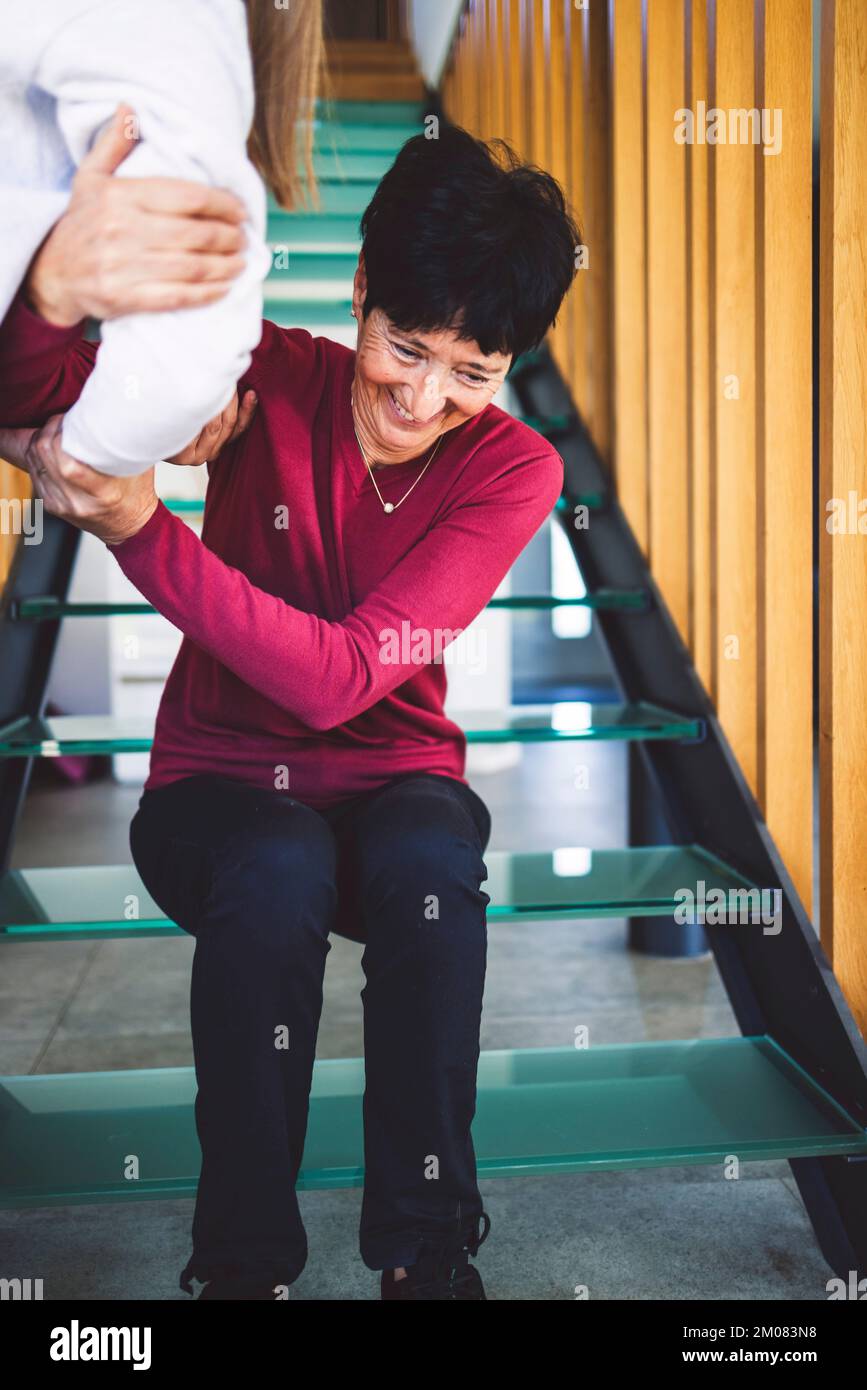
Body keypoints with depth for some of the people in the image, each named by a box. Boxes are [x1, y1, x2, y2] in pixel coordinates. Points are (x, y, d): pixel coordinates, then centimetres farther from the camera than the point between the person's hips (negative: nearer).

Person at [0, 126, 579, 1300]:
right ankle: (244, 1256, -16)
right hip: (219, 781, 0)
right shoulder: (270, 381, -9)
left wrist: (142, 529, -32)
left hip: (391, 780, 1)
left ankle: (425, 1251, -17)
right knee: (276, 875, -35)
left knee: (431, 864, -34)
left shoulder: (513, 470, -11)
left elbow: (339, 678, -23)